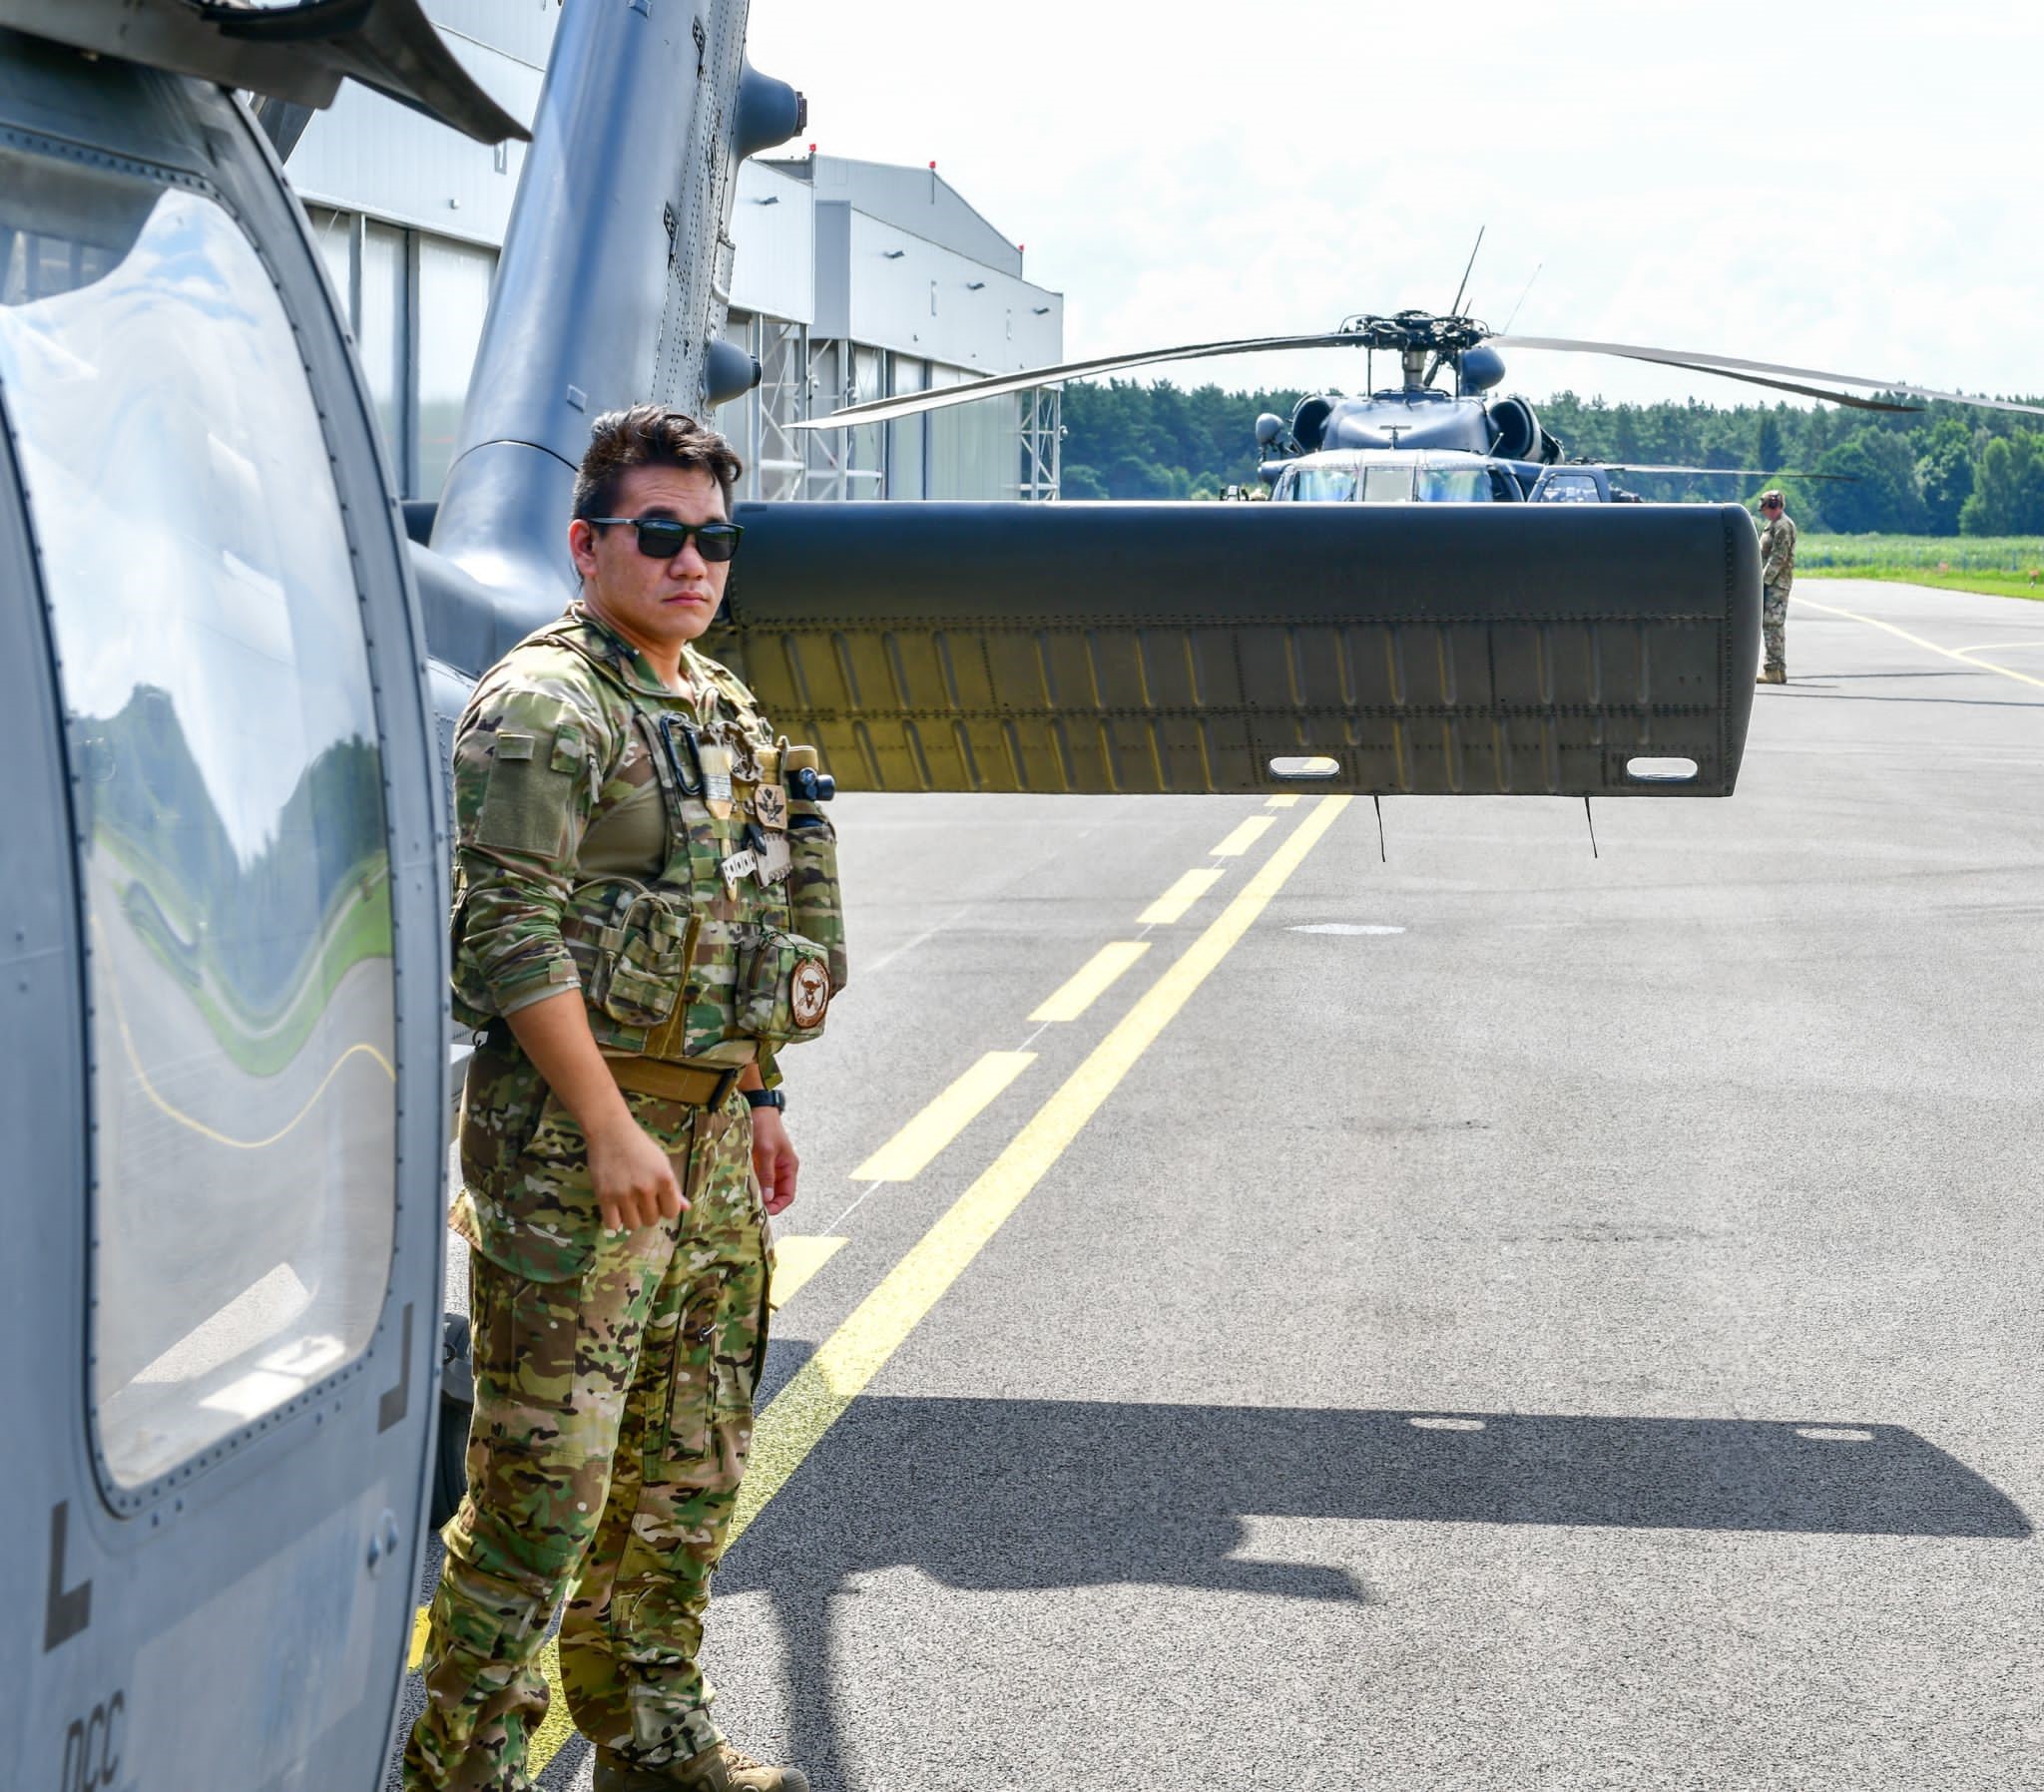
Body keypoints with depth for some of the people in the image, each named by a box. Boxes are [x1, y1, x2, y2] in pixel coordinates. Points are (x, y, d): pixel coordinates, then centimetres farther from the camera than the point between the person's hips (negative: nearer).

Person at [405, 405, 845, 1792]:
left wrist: (757, 1095, 19)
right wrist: (610, 1129, -21)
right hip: (574, 1131, -9)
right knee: (545, 1471, -5)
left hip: (709, 1132, 9)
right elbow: (511, 937, -18)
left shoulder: (724, 708, 16)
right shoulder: (542, 707, -12)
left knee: (692, 1463, 15)